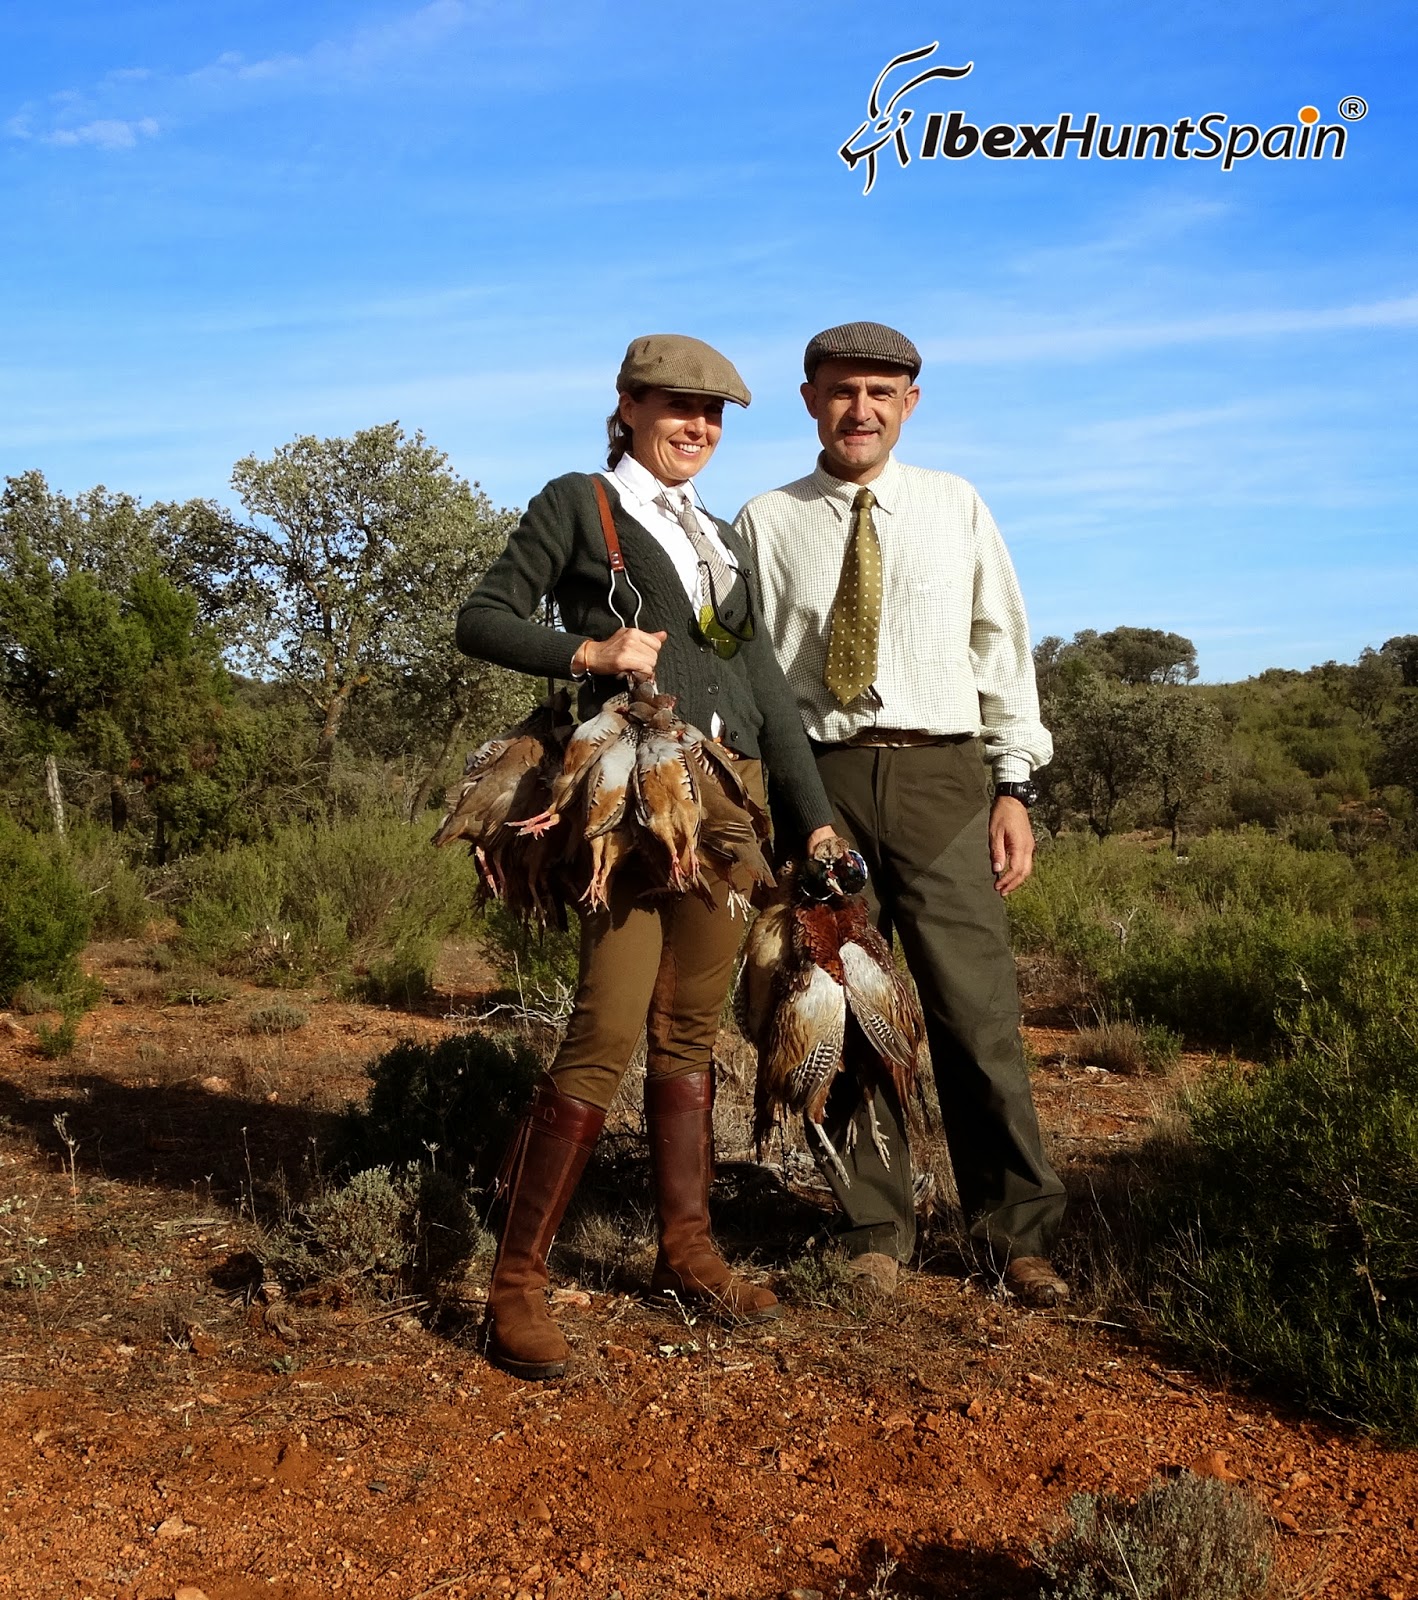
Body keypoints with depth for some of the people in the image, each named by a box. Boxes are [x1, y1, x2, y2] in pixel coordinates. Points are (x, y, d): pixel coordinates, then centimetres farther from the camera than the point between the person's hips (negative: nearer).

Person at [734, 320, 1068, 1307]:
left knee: (979, 1011, -3)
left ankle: (1018, 1234, 14)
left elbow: (1003, 647, 10)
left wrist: (1015, 787, 2)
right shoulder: (767, 524, 8)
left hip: (943, 780, 0)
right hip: (820, 784, 0)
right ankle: (876, 1232, 21)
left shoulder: (956, 508, 11)